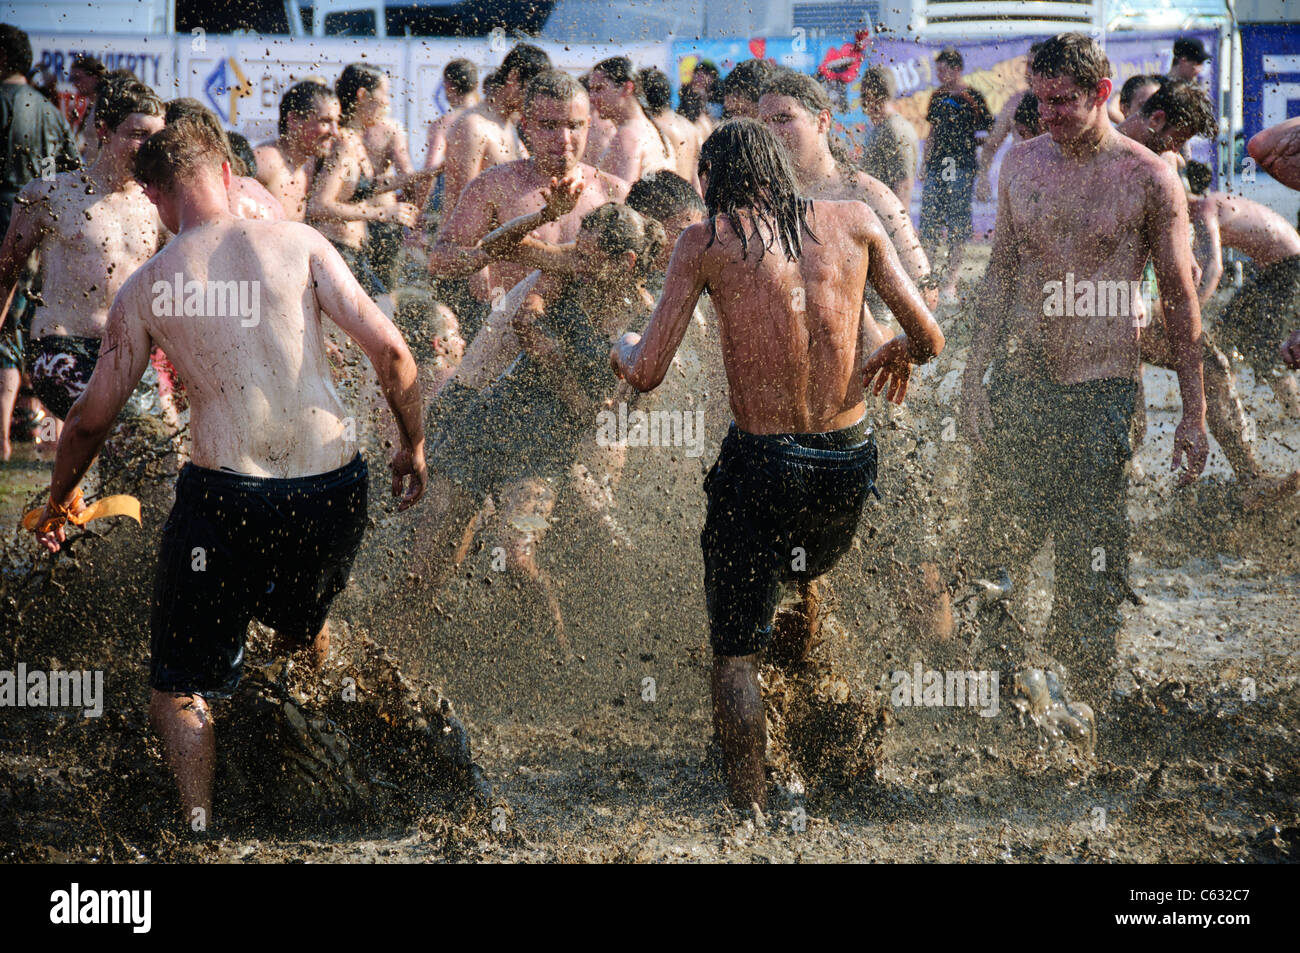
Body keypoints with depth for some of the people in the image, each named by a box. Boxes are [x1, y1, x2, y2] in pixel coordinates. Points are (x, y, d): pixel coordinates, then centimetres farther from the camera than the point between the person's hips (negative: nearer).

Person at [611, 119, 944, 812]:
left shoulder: (706, 242, -4)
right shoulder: (854, 222, 3)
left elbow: (645, 373, -6)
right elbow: (929, 339, 5)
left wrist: (621, 345, 17)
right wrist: (895, 355, 27)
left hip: (761, 464, -3)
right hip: (850, 462, 3)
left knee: (736, 650, 7)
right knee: (806, 573, 35)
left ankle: (751, 812, 4)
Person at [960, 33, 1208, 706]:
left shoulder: (1148, 179, -6)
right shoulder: (1023, 162, 7)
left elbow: (1181, 301, -2)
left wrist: (1193, 416, -3)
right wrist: (976, 375, 10)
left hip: (1099, 389, -4)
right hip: (1018, 382, 4)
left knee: (1090, 570, -1)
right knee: (991, 549, 8)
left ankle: (1085, 703, 11)